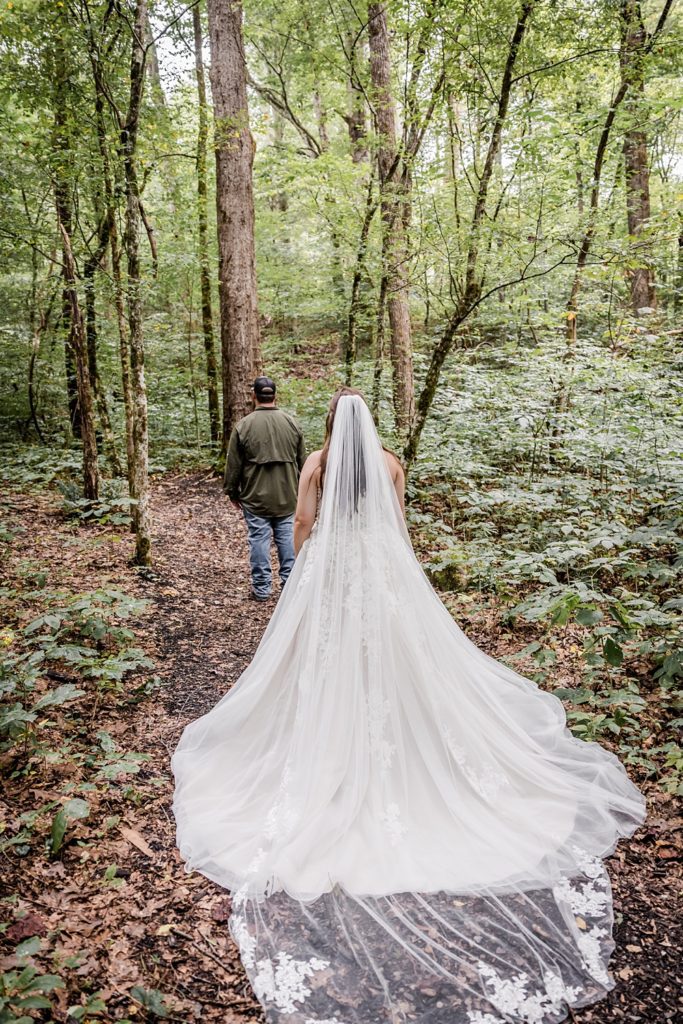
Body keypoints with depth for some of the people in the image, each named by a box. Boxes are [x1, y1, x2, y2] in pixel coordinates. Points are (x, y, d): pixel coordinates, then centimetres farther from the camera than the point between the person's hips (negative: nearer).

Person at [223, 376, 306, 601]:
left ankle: (261, 588, 9)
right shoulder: (291, 423, 3)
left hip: (255, 497, -3)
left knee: (259, 539, 3)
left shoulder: (243, 426, -8)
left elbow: (233, 464, -3)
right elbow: (302, 462, 10)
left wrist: (232, 492, 9)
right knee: (287, 538, 10)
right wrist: (300, 490, 22)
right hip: (287, 497, 3)